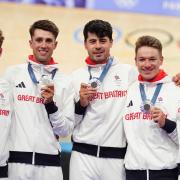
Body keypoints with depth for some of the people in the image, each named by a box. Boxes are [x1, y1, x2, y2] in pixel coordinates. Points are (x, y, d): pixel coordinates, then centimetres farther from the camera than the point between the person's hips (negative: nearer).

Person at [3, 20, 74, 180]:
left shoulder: (65, 82, 7)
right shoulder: (13, 73, 5)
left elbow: (65, 130, 6)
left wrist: (50, 104, -8)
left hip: (50, 162, 1)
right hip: (17, 160, -1)